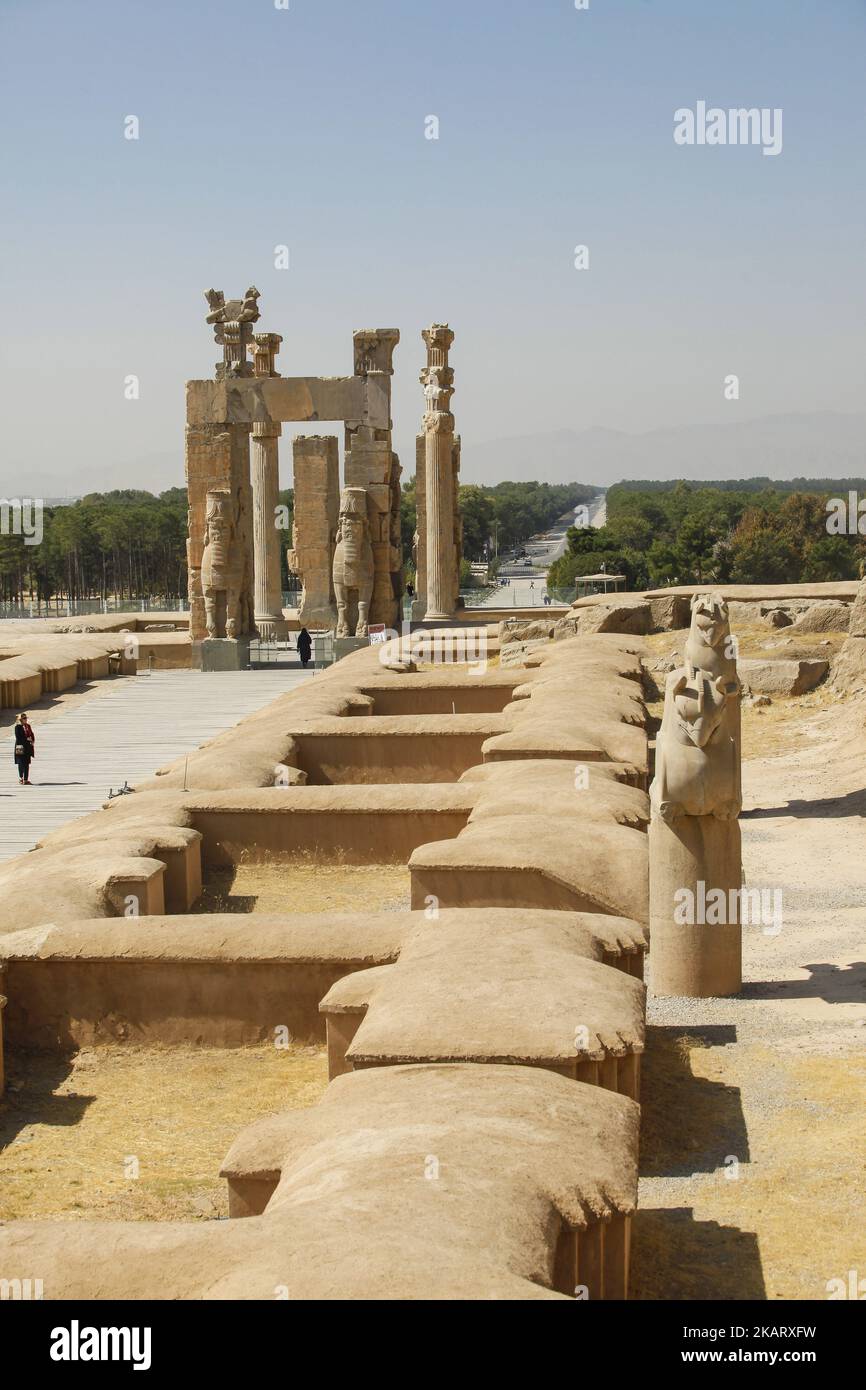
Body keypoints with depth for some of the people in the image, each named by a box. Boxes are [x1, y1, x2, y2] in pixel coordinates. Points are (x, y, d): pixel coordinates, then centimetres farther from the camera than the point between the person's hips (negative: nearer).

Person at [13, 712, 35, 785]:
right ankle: (21, 778, 8)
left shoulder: (28, 726, 12)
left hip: (28, 747, 6)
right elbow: (18, 737, -15)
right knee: (21, 763, -1)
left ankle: (26, 779, 10)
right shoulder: (18, 727, -8)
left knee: (27, 764, 6)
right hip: (21, 747, -6)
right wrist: (26, 739, -16)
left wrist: (32, 741, 0)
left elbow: (32, 734, 16)